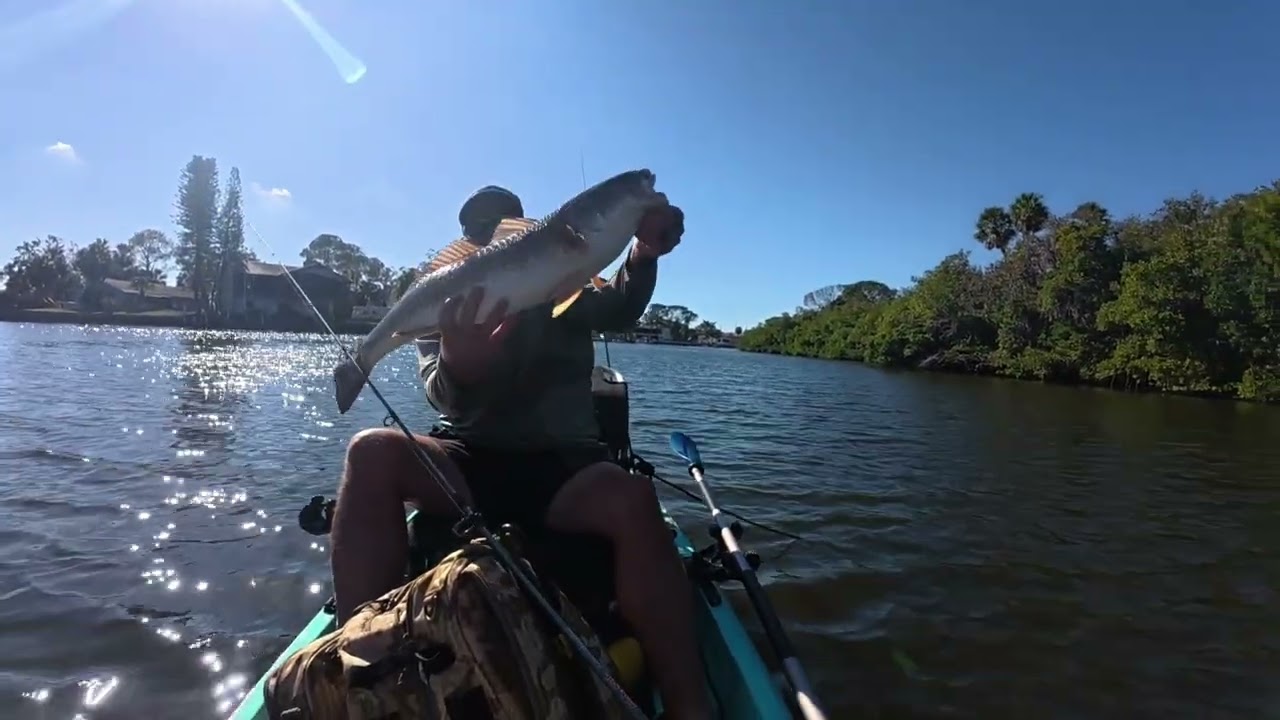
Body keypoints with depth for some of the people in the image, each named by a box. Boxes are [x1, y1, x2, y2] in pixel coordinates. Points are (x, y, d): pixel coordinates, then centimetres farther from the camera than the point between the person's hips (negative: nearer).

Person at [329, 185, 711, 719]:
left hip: (562, 465, -1)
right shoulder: (442, 303, 11)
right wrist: (457, 362, -32)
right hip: (470, 460, 2)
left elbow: (617, 310, -12)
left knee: (632, 500, -33)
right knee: (372, 452, -25)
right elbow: (444, 397, -7)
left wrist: (644, 253, -33)